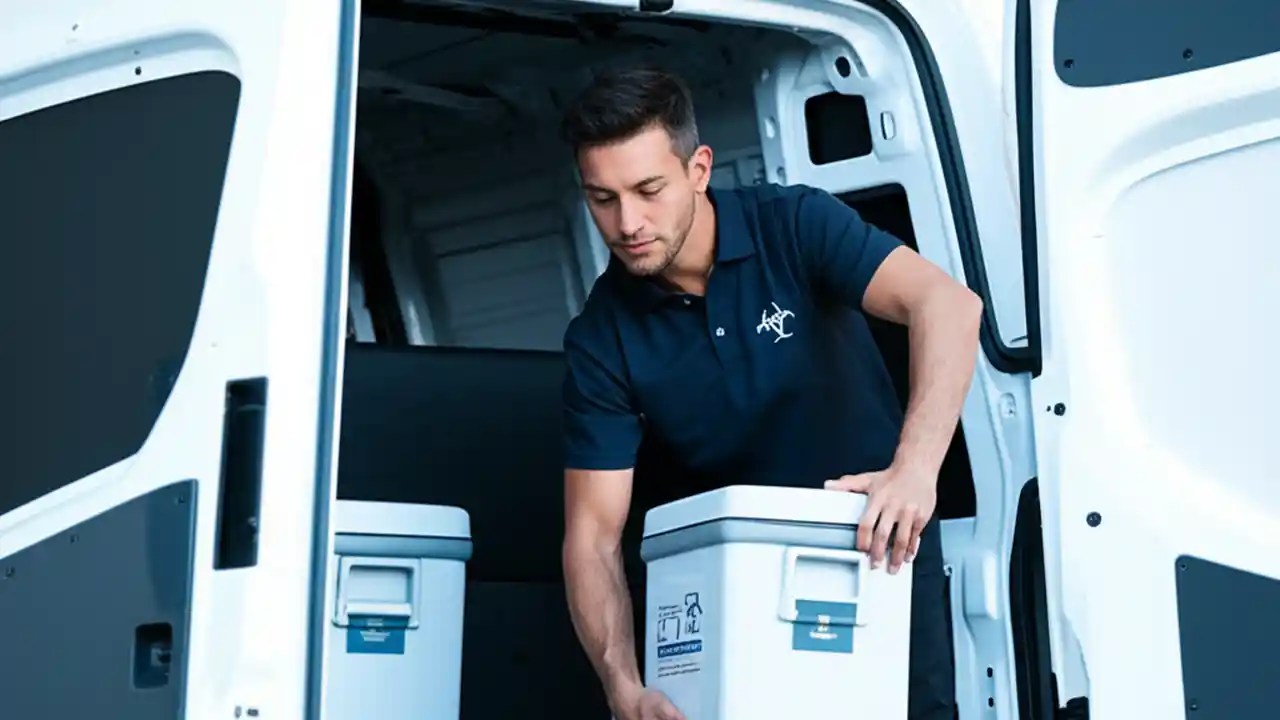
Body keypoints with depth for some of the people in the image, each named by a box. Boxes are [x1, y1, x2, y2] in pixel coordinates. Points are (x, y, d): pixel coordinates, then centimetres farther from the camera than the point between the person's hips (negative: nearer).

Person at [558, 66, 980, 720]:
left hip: (880, 539, -1)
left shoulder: (794, 225, -17)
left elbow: (948, 304, -30)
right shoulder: (601, 338, -13)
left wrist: (916, 467, -45)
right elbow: (593, 536, -16)